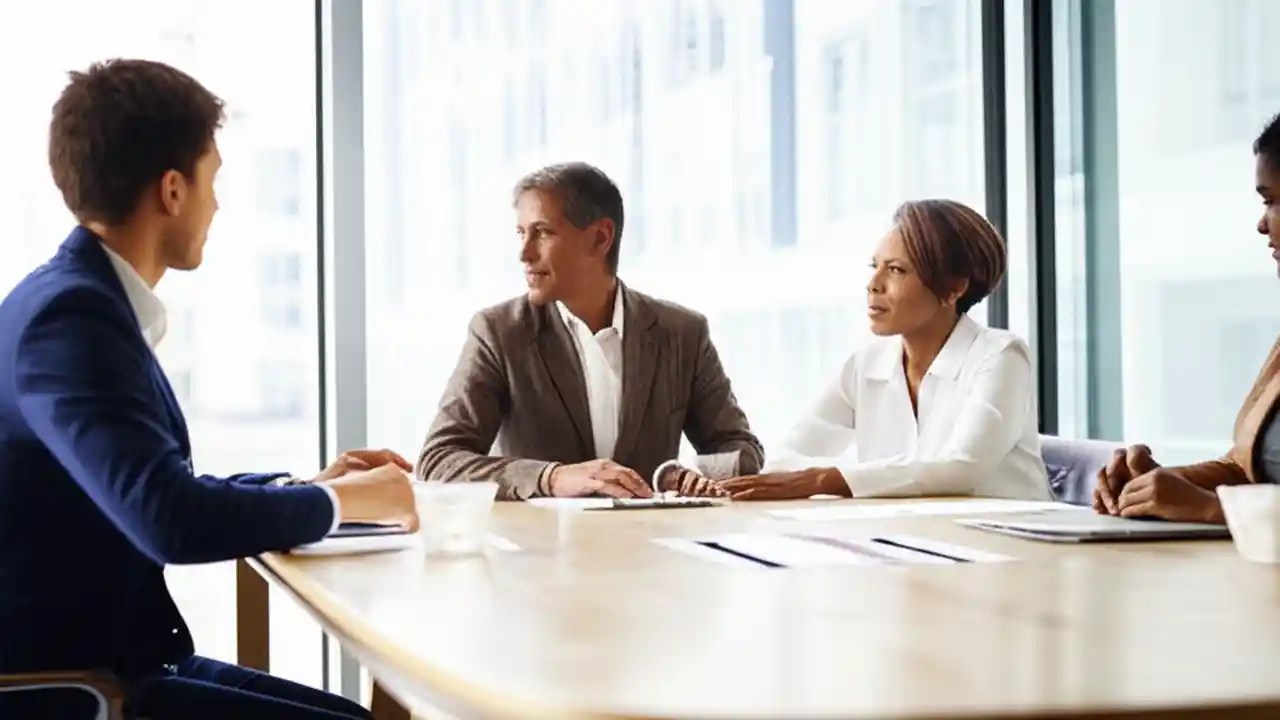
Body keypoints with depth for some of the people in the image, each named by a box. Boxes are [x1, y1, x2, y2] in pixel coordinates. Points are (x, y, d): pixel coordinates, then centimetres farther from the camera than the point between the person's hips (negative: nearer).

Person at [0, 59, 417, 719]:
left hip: (102, 658, 9)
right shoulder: (70, 314, -20)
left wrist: (305, 486, 9)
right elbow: (168, 518, -31)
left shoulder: (84, 301, 8)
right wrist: (343, 500, -16)